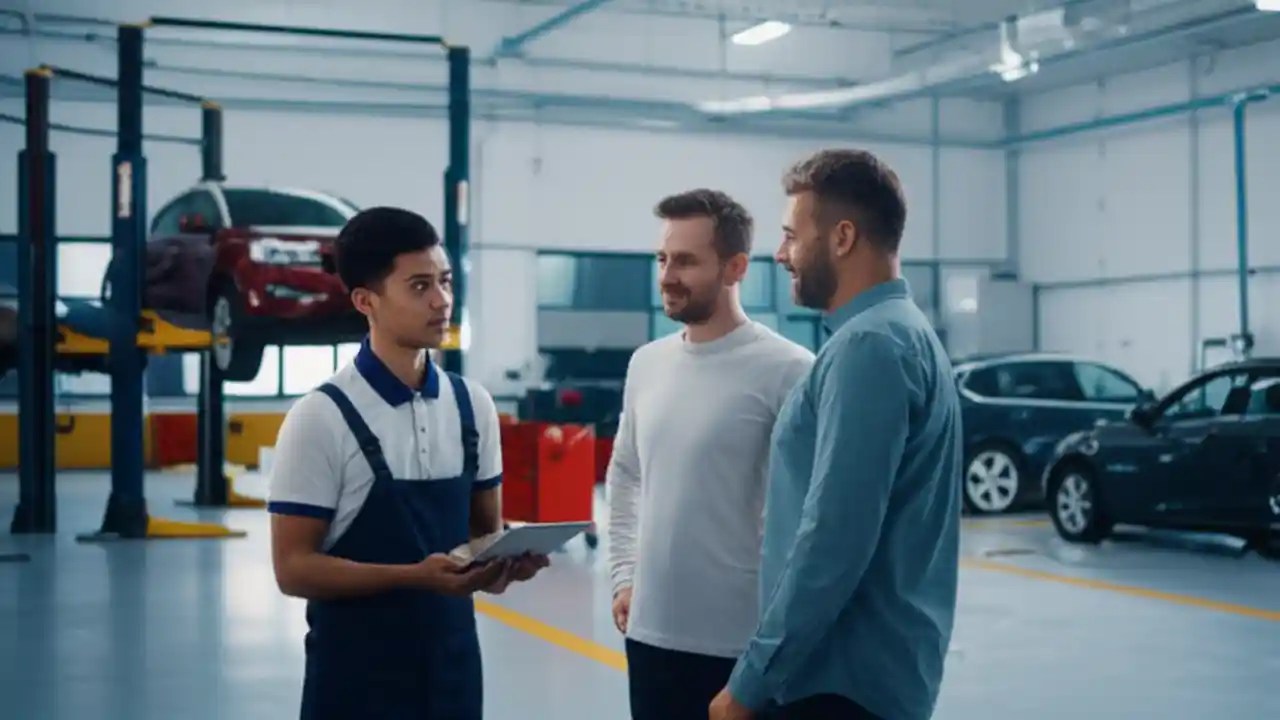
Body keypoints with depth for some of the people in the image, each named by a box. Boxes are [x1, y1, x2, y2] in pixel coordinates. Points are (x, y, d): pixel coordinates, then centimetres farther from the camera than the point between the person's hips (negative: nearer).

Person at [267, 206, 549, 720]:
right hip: (357, 678, -5)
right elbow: (293, 567, -14)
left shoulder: (472, 405, 4)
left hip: (450, 667, 6)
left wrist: (505, 559, -10)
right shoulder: (322, 418, -13)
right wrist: (416, 576, -26)